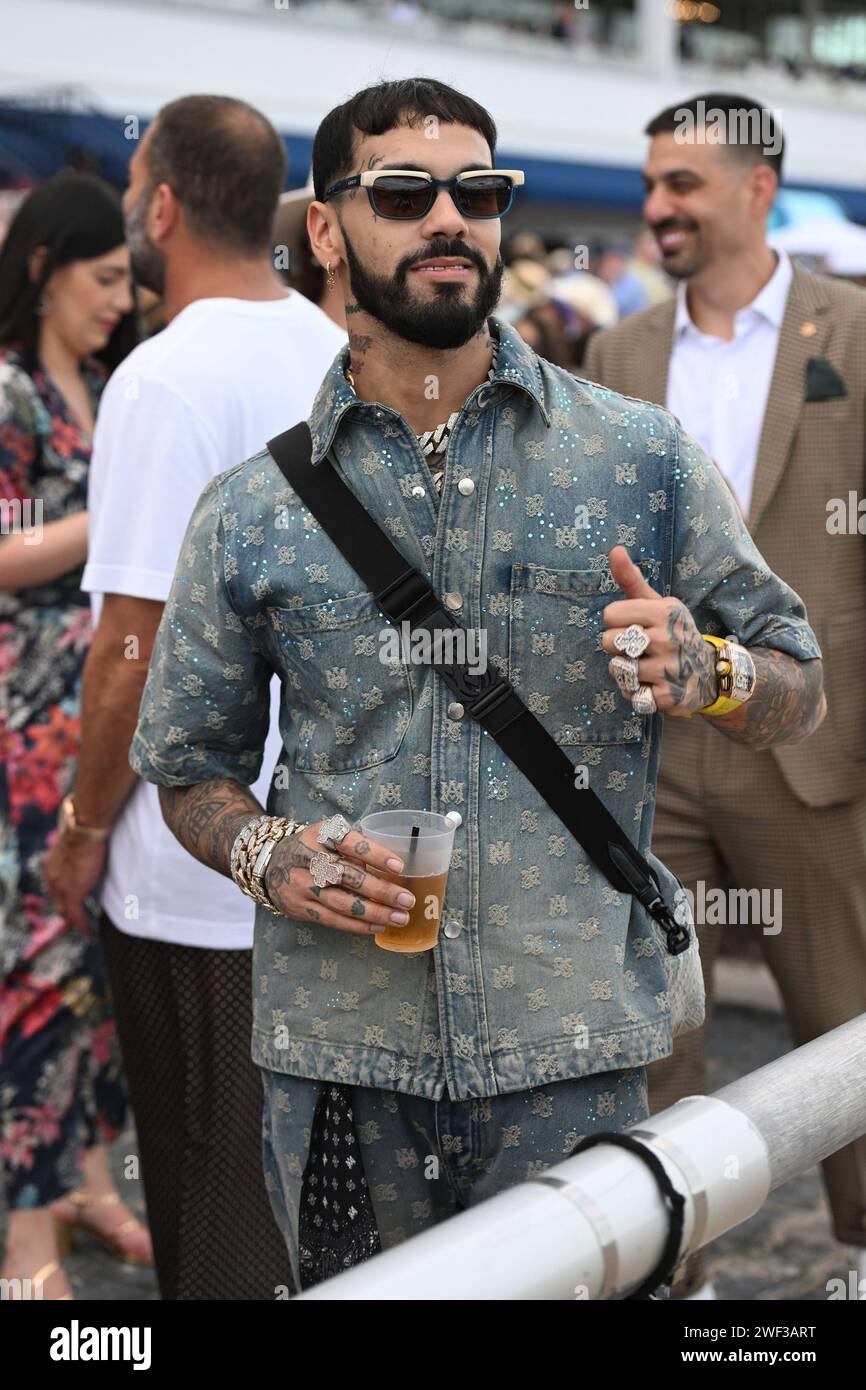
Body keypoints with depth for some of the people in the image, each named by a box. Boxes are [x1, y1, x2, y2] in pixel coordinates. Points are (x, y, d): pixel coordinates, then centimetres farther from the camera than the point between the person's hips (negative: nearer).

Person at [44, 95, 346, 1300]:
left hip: (200, 876, -7)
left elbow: (136, 650, -18)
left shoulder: (168, 379, -16)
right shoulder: (344, 356, 7)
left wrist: (87, 828, -6)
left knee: (218, 1211, 6)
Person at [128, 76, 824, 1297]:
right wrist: (263, 853, -9)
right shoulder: (250, 514, 4)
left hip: (571, 1056, -1)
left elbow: (801, 692, 8)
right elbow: (187, 766, 13)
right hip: (335, 1056, 1)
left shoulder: (643, 458, 2)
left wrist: (706, 673, -15)